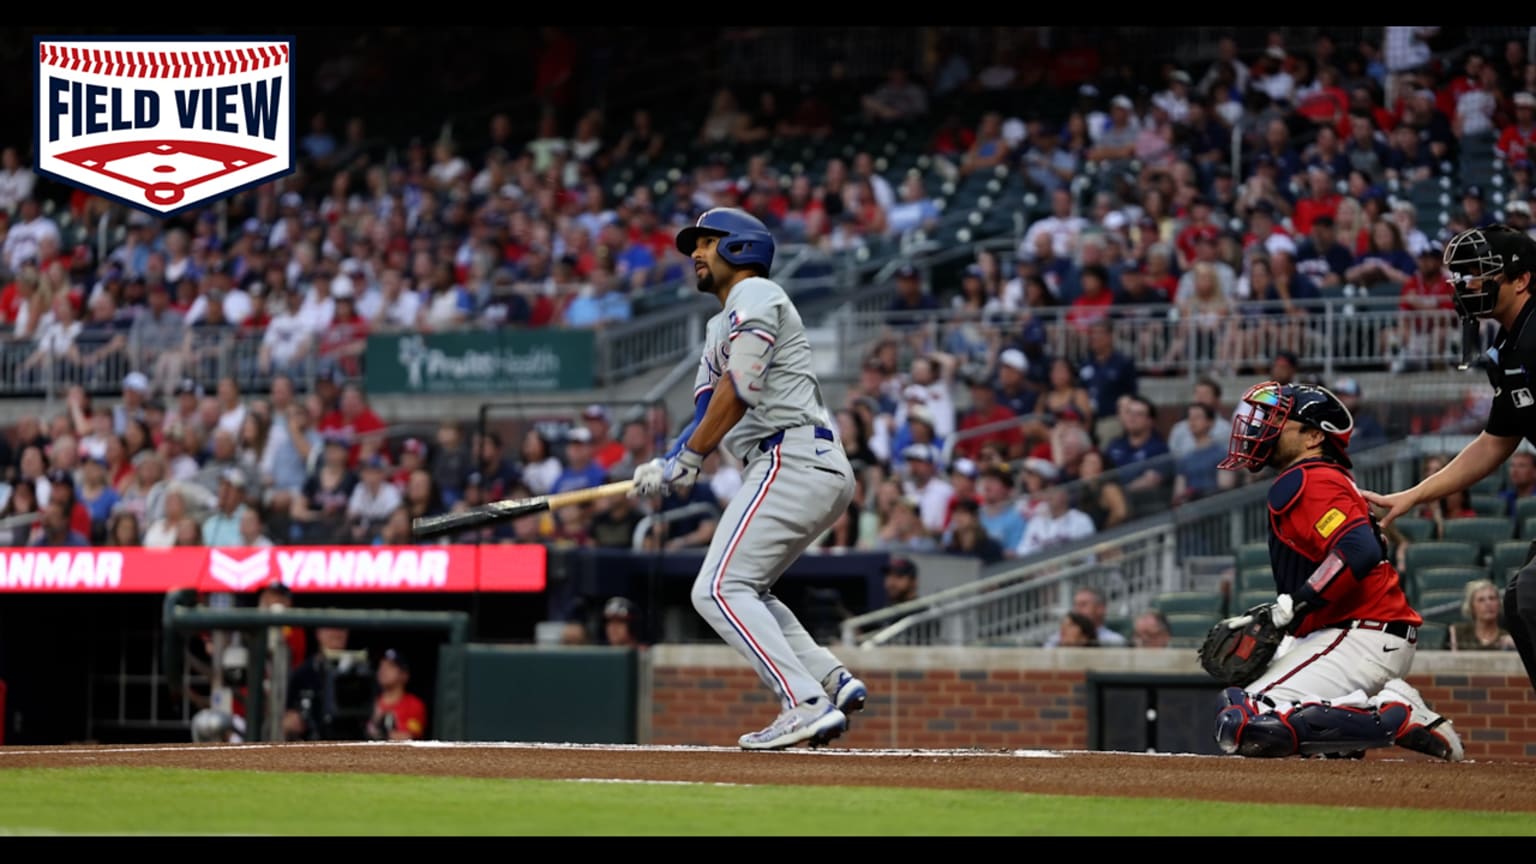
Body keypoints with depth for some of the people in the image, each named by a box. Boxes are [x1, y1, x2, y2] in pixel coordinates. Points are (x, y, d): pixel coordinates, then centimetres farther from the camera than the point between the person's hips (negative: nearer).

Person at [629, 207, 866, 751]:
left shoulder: (755, 295, -2)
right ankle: (833, 682, 6)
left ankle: (808, 705, -25)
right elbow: (708, 408, 19)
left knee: (719, 590, -15)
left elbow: (738, 390, -13)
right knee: (743, 590, 19)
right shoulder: (721, 326, 28)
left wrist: (688, 459, -9)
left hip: (793, 459, -10)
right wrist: (667, 466, 2)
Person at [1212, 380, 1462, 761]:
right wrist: (1269, 616, 16)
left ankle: (1394, 716, -17)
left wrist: (1290, 608, -23)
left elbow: (1358, 552, -26)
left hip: (1362, 639, -11)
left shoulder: (1305, 482, -10)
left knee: (1242, 726, -22)